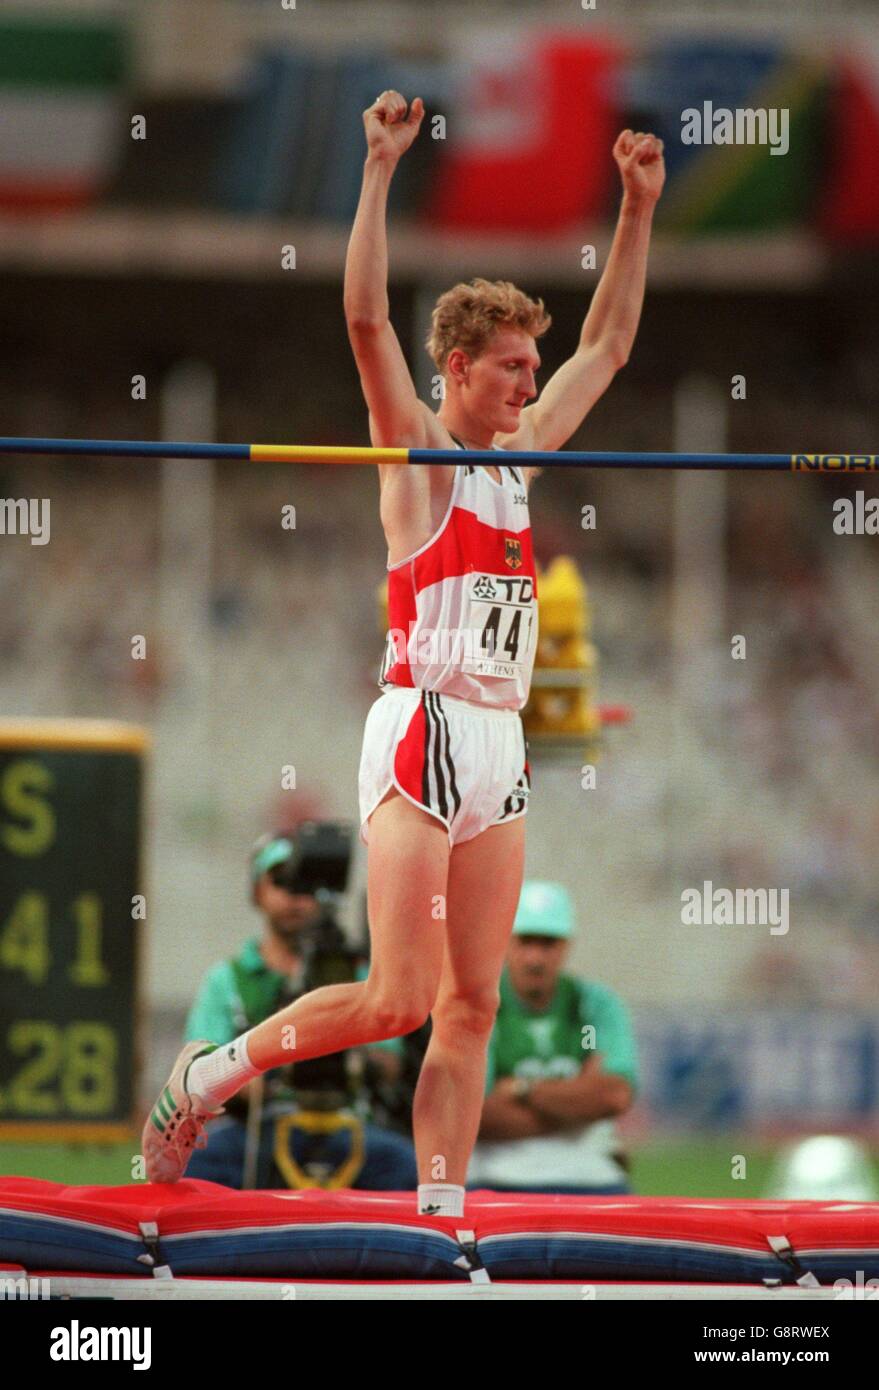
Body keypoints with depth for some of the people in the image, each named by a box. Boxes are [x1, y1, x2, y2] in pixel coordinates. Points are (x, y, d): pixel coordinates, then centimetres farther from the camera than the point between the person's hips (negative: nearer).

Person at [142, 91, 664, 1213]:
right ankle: (205, 1076, 7)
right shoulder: (416, 452, -1)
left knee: (470, 1006, 1)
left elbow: (608, 342, 26)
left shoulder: (518, 457, 17)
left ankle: (441, 1212, 0)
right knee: (396, 999, -11)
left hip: (500, 746, 7)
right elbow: (366, 318, -14)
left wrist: (638, 208, 20)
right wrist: (380, 171, -18)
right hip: (423, 735, -7)